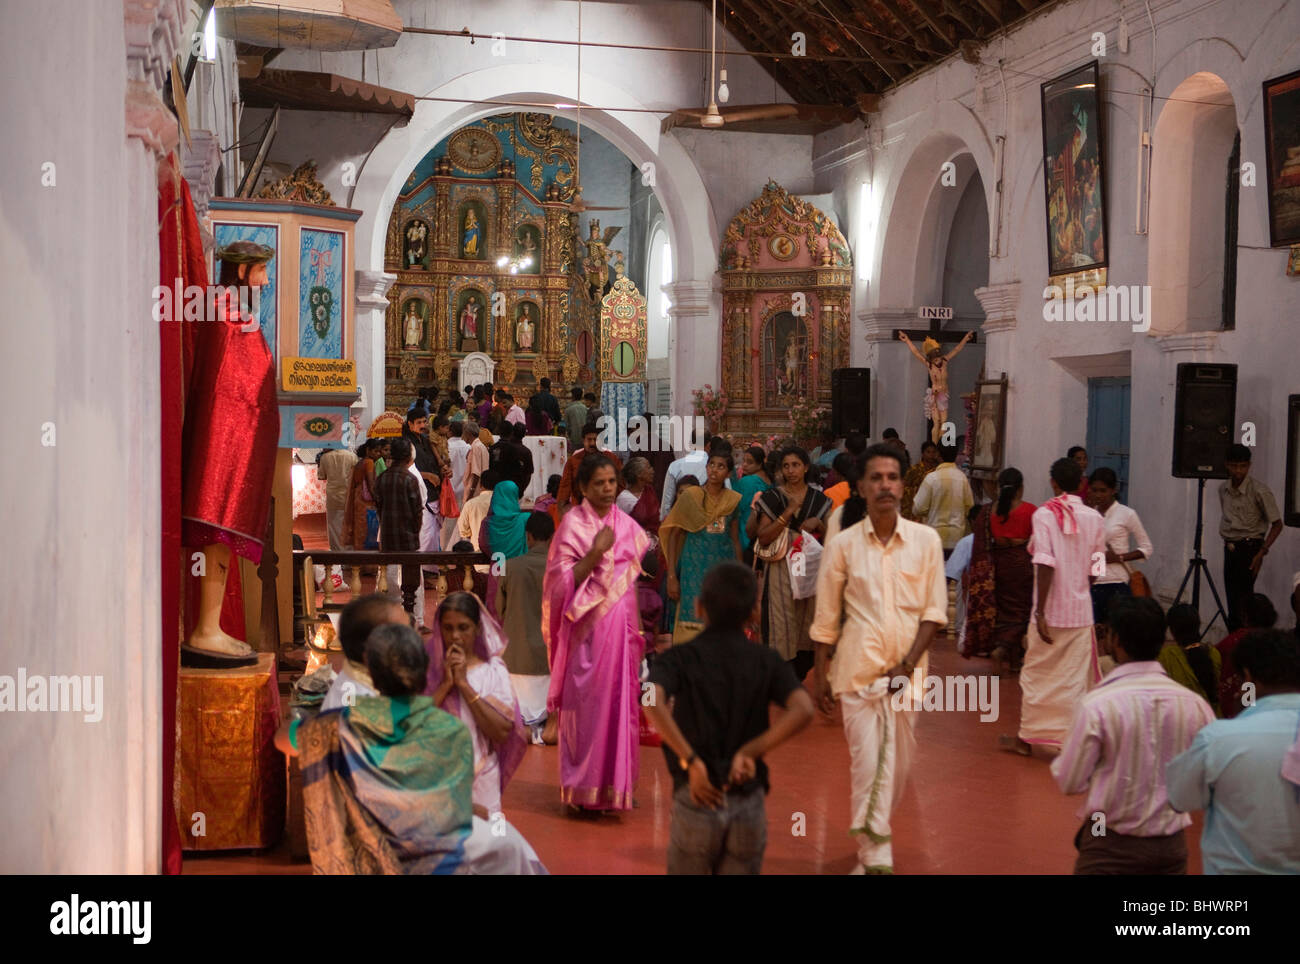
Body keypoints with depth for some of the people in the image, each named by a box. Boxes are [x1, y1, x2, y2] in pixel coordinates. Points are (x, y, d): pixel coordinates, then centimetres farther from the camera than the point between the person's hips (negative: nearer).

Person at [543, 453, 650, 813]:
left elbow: (634, 575, 14)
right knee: (588, 703, -3)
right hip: (589, 628, -5)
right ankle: (584, 788, 6)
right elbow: (564, 580, -11)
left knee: (620, 702, 6)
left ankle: (614, 785, 15)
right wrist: (596, 552, -21)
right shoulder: (573, 523, -5)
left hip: (622, 627, 5)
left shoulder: (626, 524, 10)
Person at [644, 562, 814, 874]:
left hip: (697, 800, -2)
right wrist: (750, 751, -12)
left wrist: (691, 761, -19)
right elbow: (802, 709, -14)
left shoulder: (679, 659, -3)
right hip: (749, 802, 2)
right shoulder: (766, 661, 3)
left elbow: (653, 702, -24)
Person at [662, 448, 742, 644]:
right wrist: (671, 577, -7)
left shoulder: (734, 500, 6)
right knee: (692, 623, -6)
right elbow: (673, 535, -2)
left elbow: (735, 539, 12)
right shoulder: (690, 496, -2)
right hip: (695, 568, -2)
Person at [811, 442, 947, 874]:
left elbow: (934, 610, 2)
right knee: (867, 765, -5)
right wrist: (819, 675, 4)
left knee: (897, 764, 10)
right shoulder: (842, 544, -1)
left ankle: (872, 846, 31)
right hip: (857, 670, -2)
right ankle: (875, 857, 5)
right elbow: (826, 618, 5)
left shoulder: (926, 540, 1)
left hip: (906, 672, 2)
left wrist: (909, 662, -8)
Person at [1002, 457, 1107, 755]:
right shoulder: (1094, 518, 0)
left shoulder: (1044, 514, -10)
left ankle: (1026, 738, 22)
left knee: (1036, 675, 11)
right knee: (1075, 679, 10)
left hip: (1050, 611, -3)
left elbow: (1045, 564, -18)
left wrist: (1040, 611, -17)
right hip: (1081, 611, 3)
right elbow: (1095, 570, 6)